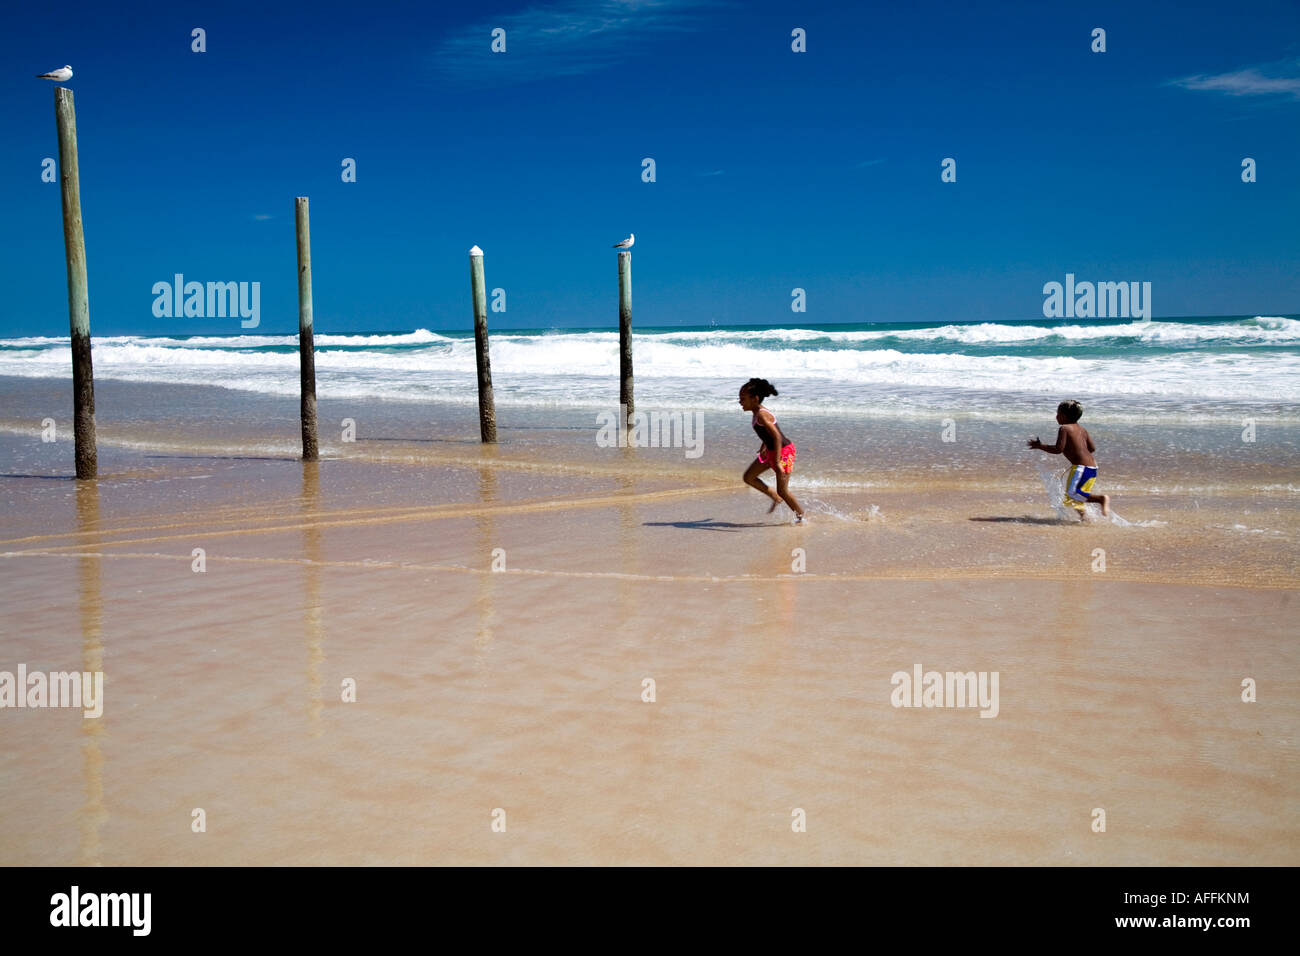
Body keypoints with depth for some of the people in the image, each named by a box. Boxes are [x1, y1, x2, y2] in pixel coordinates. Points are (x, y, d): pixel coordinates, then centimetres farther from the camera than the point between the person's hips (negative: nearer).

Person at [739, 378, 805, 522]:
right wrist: (764, 446, 27)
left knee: (782, 491, -1)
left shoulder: (762, 415, -26)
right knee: (749, 477, 10)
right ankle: (776, 498, 24)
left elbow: (777, 436, -32)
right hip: (771, 451, 10)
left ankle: (801, 516, 19)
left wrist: (777, 463, -34)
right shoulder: (758, 413, 3)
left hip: (784, 451, -10)